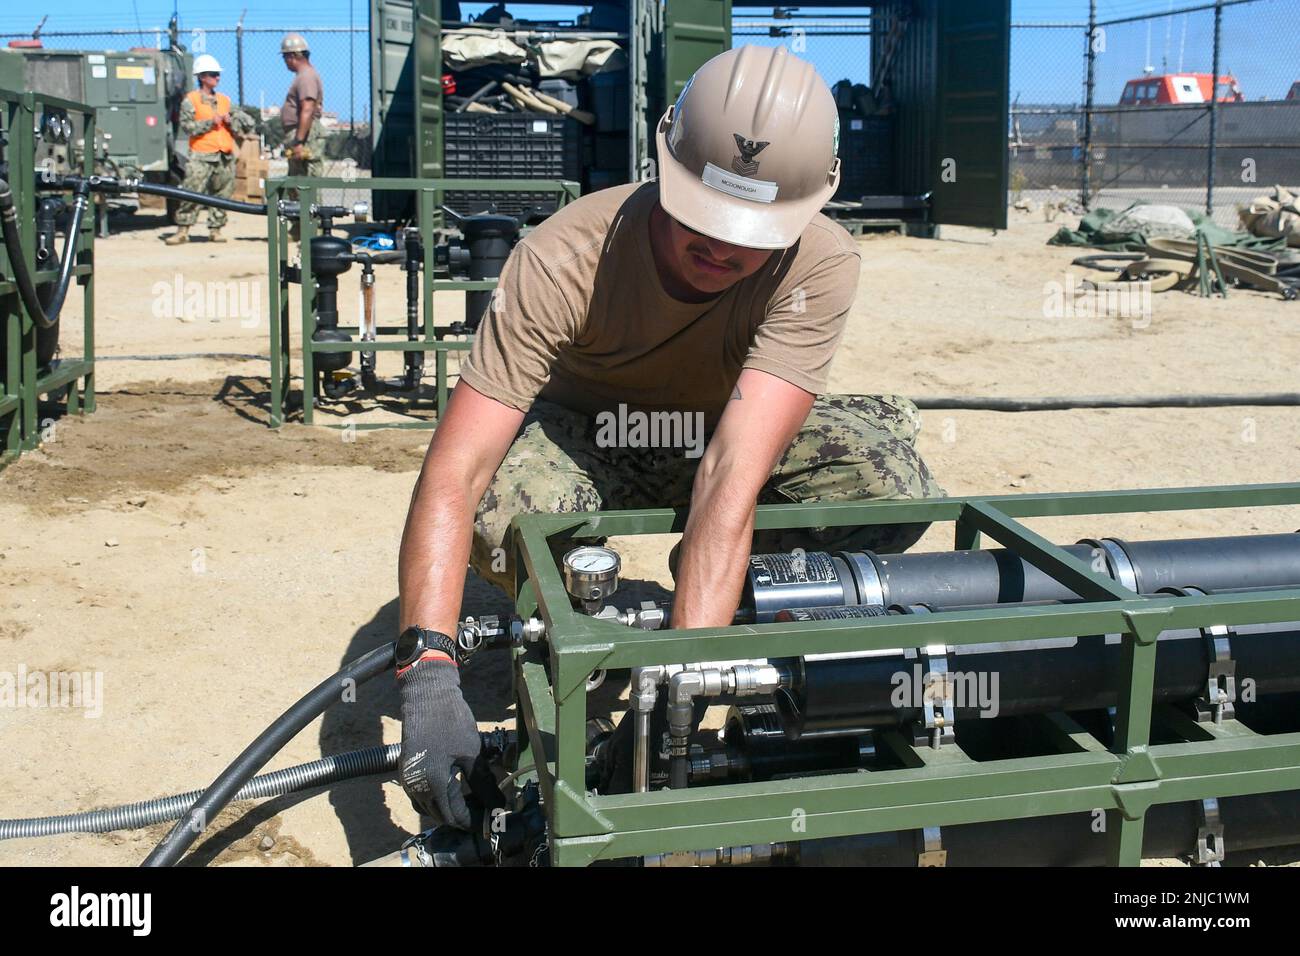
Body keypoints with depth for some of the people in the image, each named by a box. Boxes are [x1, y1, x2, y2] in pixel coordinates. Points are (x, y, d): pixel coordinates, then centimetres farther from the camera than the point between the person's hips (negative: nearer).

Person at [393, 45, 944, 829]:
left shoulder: (820, 264, -31)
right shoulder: (563, 260, -33)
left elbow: (732, 474, -40)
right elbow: (454, 474, -38)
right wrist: (428, 670, -50)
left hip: (748, 435, 2)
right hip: (586, 435, -1)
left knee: (893, 481, -28)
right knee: (500, 504, -36)